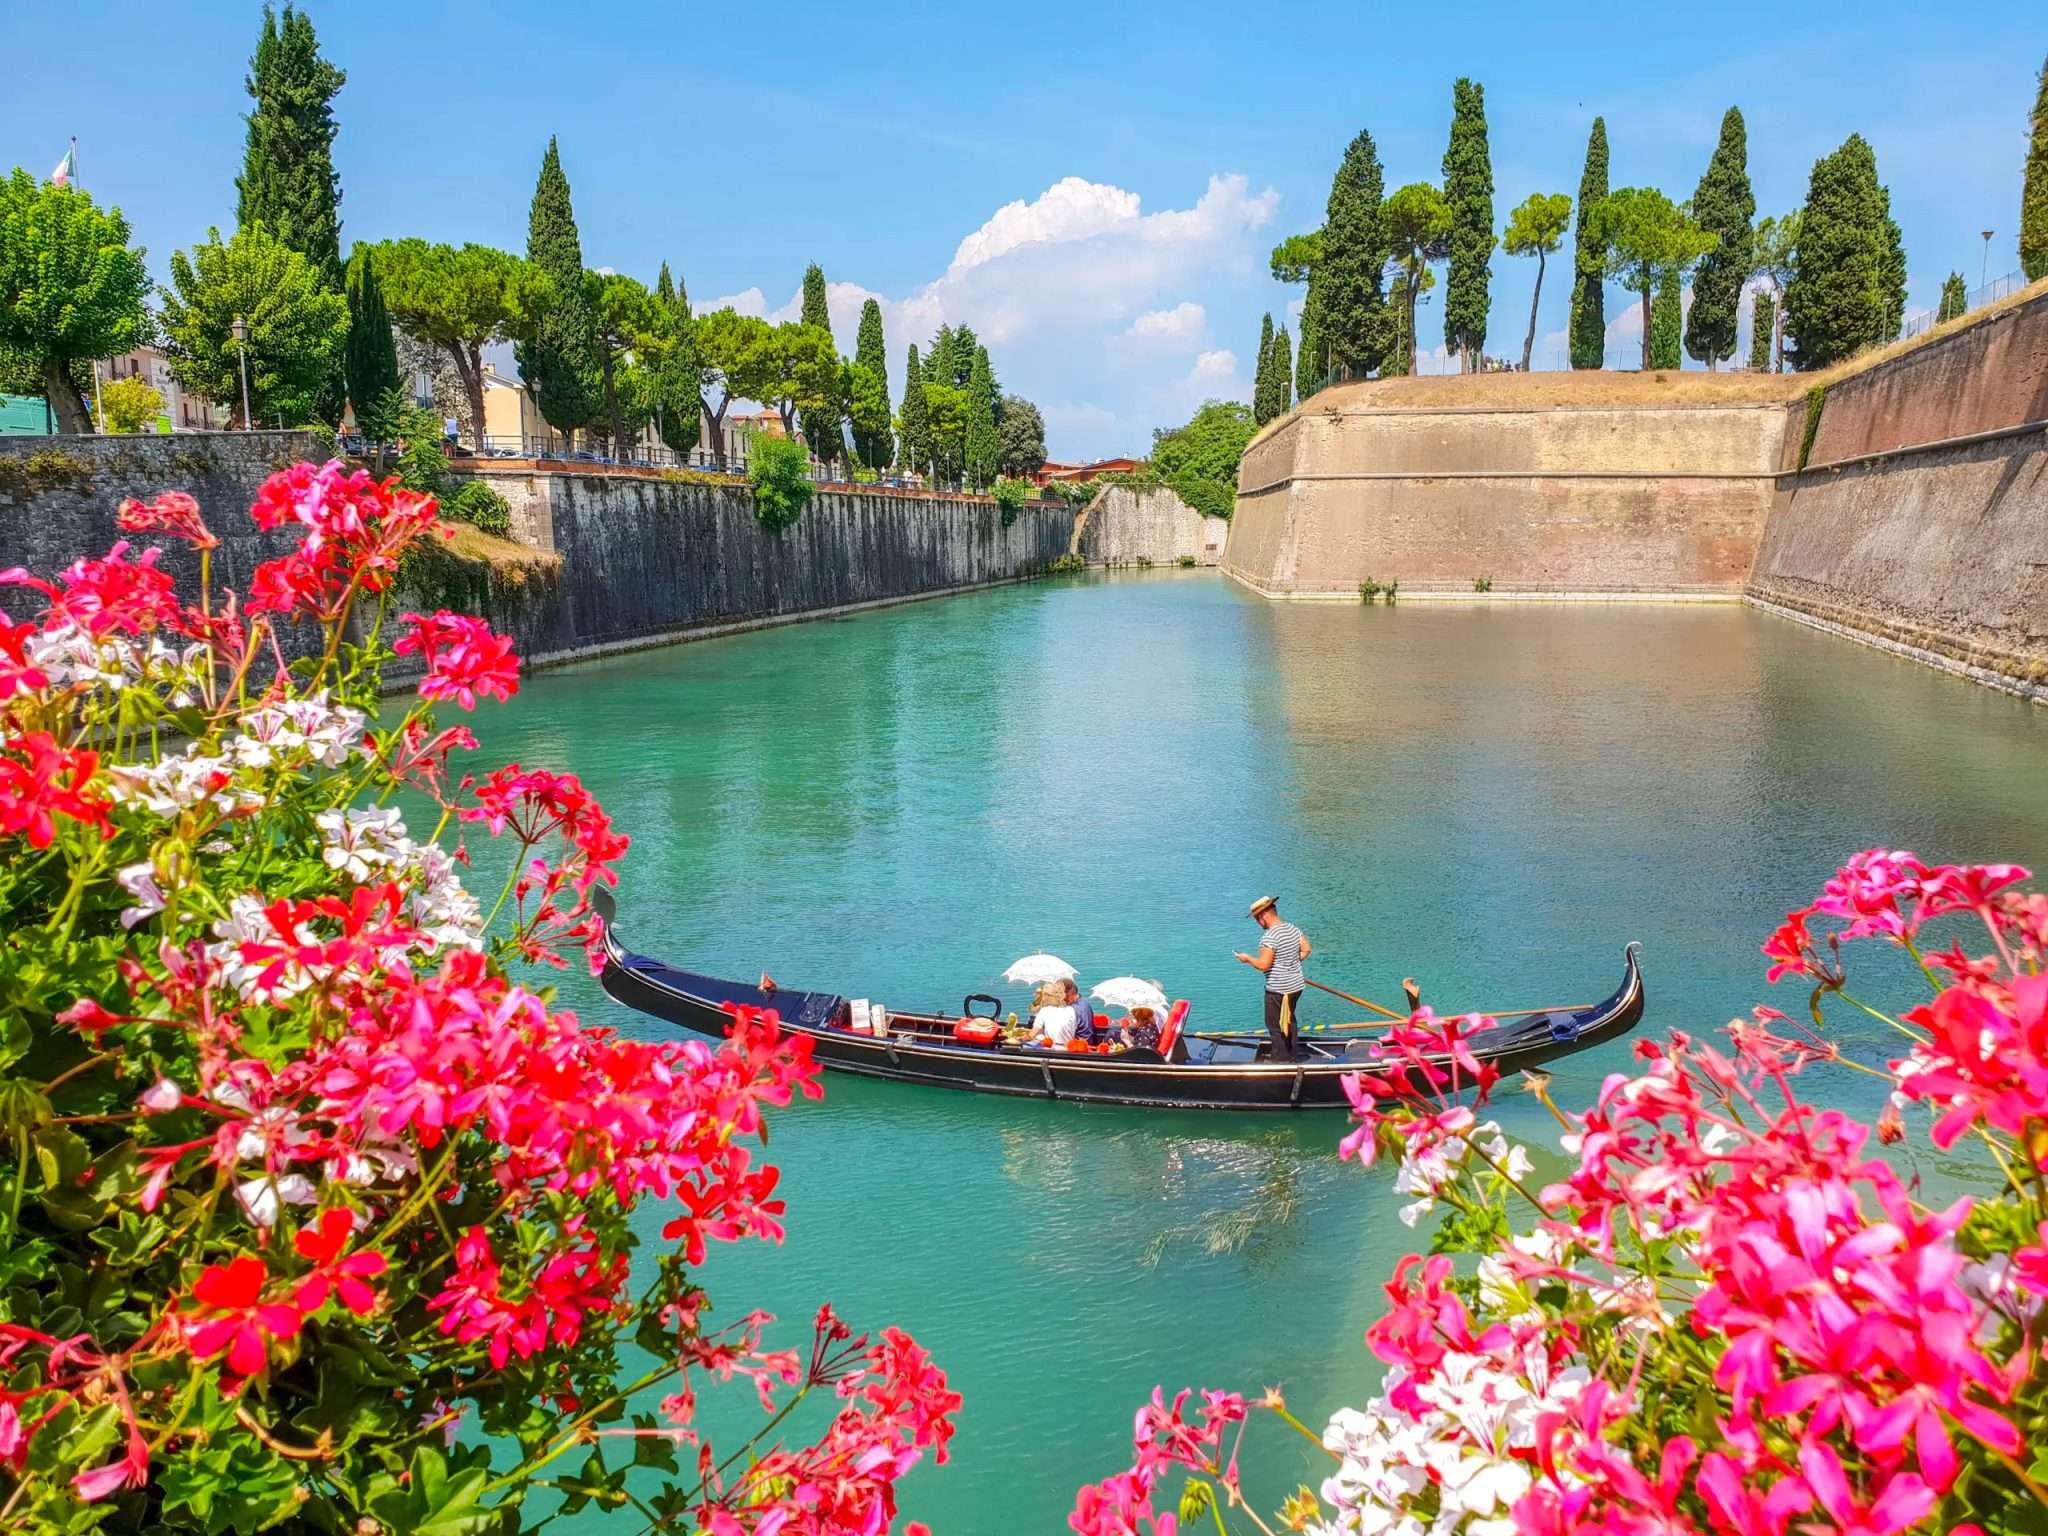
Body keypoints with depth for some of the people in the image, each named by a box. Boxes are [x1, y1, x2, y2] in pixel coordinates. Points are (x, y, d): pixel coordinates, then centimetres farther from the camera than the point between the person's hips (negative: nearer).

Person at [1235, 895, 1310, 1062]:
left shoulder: (1269, 937, -24)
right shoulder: (1293, 928, 1)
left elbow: (1263, 965, -26)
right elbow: (1306, 950, 8)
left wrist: (1247, 958, -9)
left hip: (1278, 990, -8)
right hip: (1296, 985, 8)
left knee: (1275, 1025, 7)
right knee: (1290, 1020, 25)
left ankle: (1281, 1058, 15)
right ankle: (1293, 1053, 36)